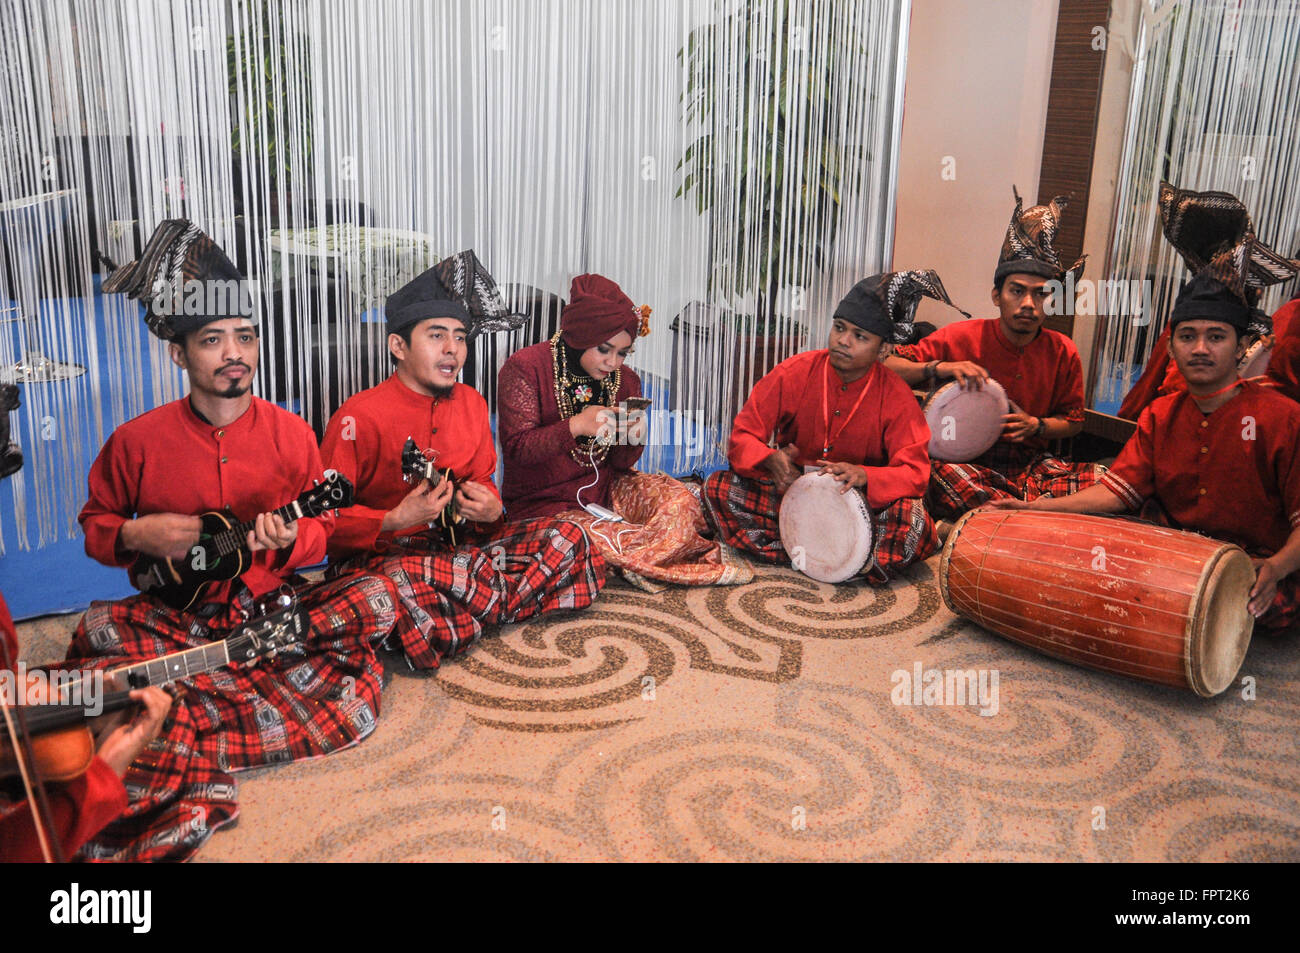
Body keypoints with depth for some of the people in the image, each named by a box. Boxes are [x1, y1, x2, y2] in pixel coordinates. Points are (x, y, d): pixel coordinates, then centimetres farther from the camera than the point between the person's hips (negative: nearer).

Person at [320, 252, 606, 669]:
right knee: (406, 584, -42)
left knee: (566, 538, -9)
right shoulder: (360, 416, -11)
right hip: (379, 554, -6)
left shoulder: (471, 403, 8)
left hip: (457, 546, 6)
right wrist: (395, 520, -26)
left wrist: (490, 508, -6)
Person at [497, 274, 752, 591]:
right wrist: (575, 426, -30)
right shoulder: (524, 368, -12)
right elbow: (516, 448, -17)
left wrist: (632, 439, -17)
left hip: (605, 487, 4)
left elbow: (621, 463, 7)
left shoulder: (624, 380, 4)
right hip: (543, 501, -4)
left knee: (679, 499, -19)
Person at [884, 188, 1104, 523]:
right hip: (967, 464, -3)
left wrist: (1036, 426, -5)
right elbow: (886, 366, -7)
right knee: (940, 470, -38)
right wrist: (941, 368, -23)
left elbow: (1073, 421, 16)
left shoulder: (1063, 353, 3)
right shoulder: (962, 338, -5)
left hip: (1031, 464, 3)